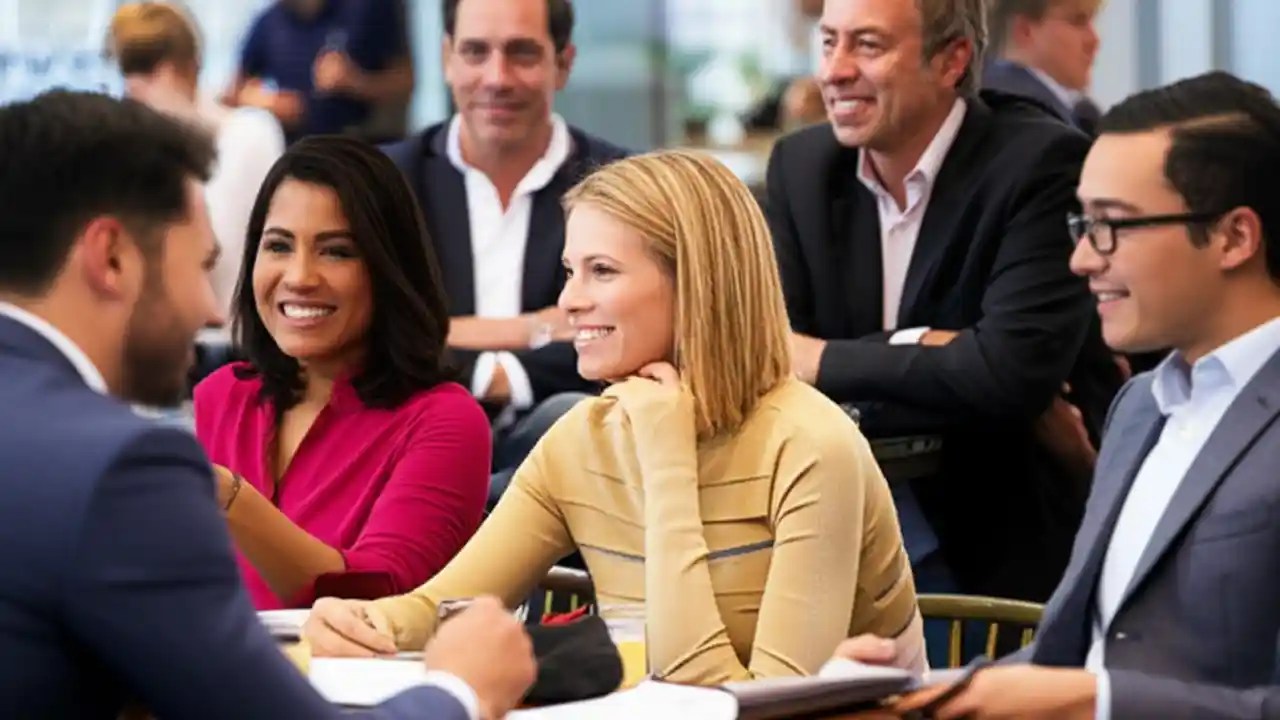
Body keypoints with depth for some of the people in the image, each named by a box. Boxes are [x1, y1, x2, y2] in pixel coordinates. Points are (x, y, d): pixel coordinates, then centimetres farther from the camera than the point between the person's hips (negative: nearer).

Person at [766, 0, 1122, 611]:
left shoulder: (1039, 164, -14)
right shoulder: (802, 165, 3)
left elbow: (1011, 370, -25)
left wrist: (827, 362, -16)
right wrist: (920, 358, -20)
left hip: (1010, 553, -4)